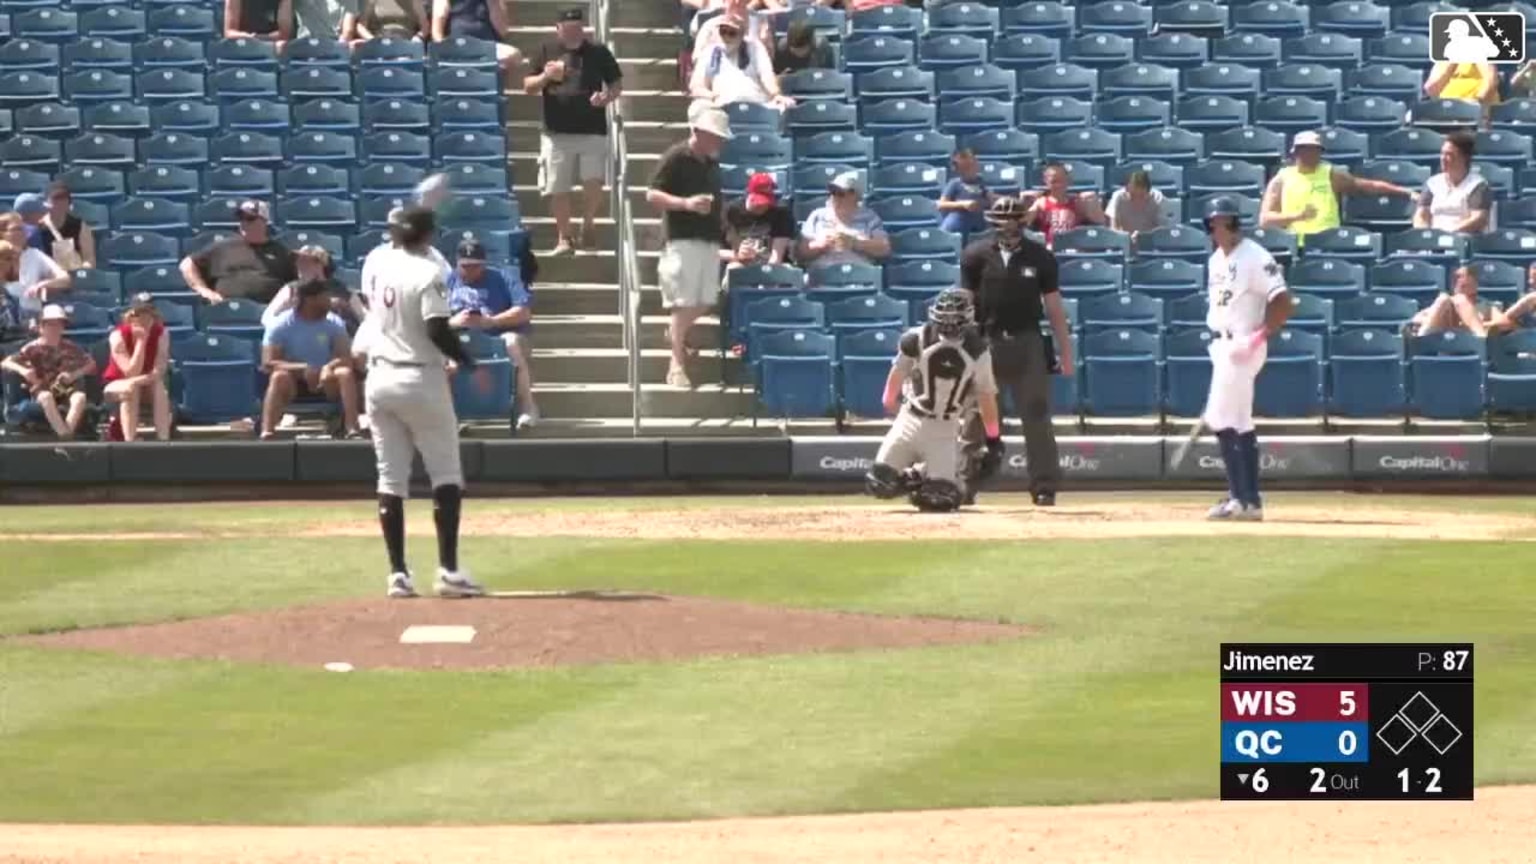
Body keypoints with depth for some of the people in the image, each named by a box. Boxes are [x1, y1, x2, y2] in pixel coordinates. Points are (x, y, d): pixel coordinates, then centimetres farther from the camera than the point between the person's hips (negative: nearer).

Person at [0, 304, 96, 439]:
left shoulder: (70, 348, 11)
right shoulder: (33, 348, 3)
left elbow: (91, 364, 13)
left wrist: (74, 374, -6)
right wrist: (22, 370, -24)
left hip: (66, 389, 2)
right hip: (42, 389, -2)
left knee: (80, 397, -33)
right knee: (46, 397, -40)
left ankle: (68, 431, -45)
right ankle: (64, 434, -46)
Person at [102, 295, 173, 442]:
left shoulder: (161, 334, -13)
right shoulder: (118, 336, -21)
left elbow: (158, 372, -21)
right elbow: (131, 373, -29)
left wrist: (137, 381, -39)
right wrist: (141, 341, -33)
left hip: (147, 386, 2)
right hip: (116, 385, -2)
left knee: (160, 386, -31)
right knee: (130, 388, -36)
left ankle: (164, 440, -34)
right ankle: (130, 442, -38)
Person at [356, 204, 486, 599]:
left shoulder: (376, 261, 3)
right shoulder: (428, 274, -15)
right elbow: (438, 330, -21)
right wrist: (470, 365, -8)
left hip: (380, 379, 5)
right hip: (421, 379, -5)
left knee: (391, 478, 8)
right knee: (446, 475, 3)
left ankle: (398, 573, 4)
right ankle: (448, 570, -6)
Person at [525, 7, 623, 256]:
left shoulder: (598, 52, 3)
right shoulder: (547, 51, 4)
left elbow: (617, 84, 9)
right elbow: (528, 87, 8)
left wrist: (607, 97, -13)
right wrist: (545, 76, -13)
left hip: (592, 131, -1)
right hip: (557, 132, 1)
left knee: (593, 183, -11)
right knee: (558, 189, 2)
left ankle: (588, 225, 15)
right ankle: (563, 237, 15)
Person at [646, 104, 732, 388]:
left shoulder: (711, 162, 15)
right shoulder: (676, 158, -8)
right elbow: (652, 195, -11)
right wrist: (686, 203, -23)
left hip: (709, 240, 7)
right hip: (682, 240, -7)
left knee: (703, 302, 10)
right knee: (683, 303, -7)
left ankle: (676, 334, 38)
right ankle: (677, 366, -4)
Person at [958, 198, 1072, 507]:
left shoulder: (1040, 258, 2)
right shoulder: (976, 256, 1)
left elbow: (1054, 308, 6)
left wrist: (1065, 352, 4)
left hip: (1028, 343, 0)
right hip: (986, 342, 0)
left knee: (1036, 416, 1)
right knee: (975, 416, 2)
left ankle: (1045, 488, 5)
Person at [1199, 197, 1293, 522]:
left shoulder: (1254, 257, -13)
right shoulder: (1216, 260, 14)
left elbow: (1282, 303, -18)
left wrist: (1256, 339, -23)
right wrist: (1218, 342, 16)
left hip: (1242, 346, -9)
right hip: (1222, 346, 9)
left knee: (1220, 420, -12)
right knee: (1241, 424, 10)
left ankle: (1240, 498, -10)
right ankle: (1250, 501, 13)